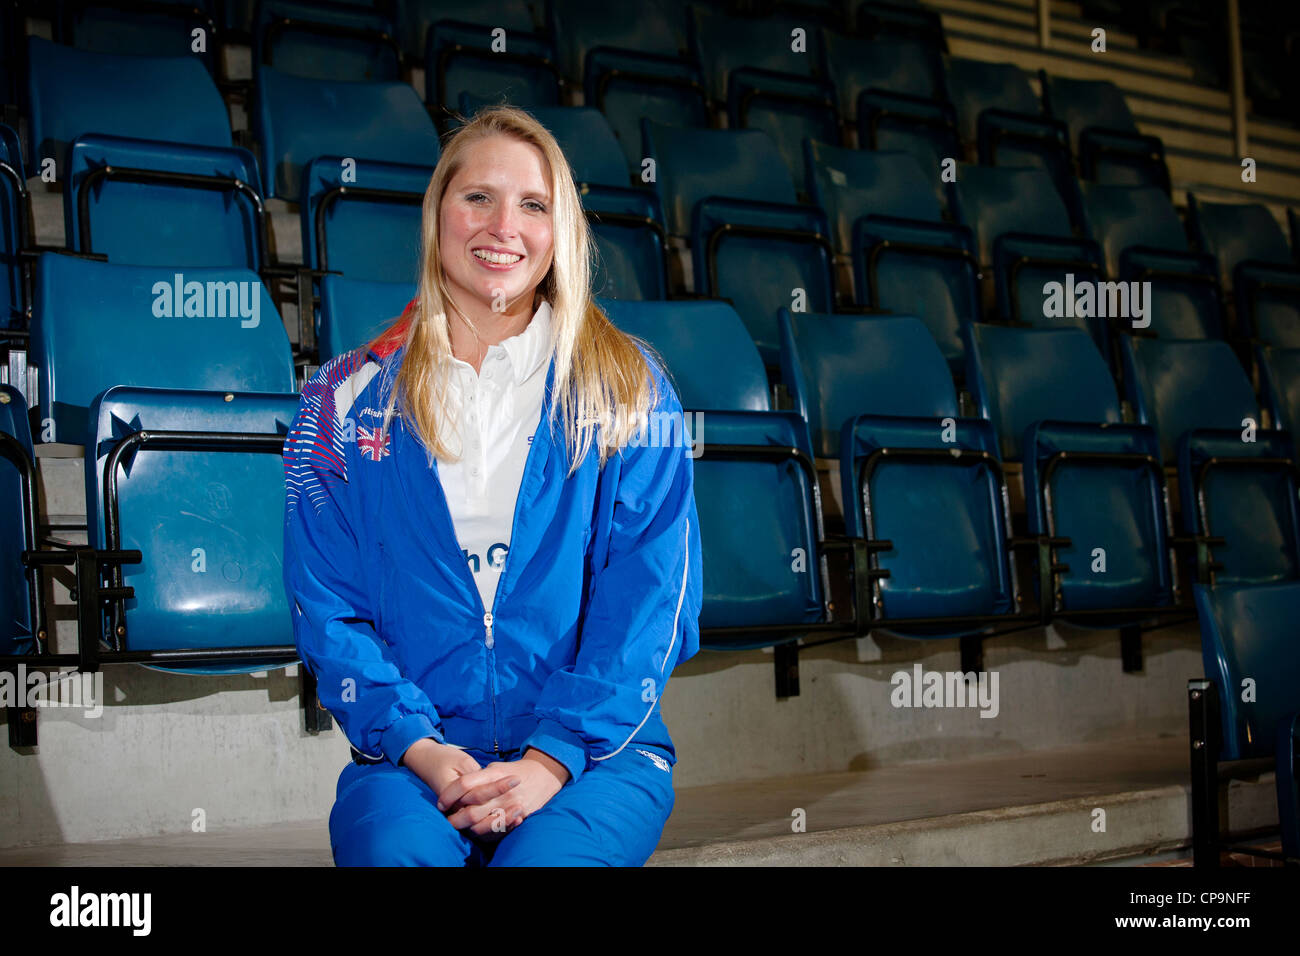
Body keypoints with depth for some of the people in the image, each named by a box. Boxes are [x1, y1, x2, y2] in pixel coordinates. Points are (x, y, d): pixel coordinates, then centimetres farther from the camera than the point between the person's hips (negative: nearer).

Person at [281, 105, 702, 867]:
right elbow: (328, 606, 6)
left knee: (545, 855, -31)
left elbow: (650, 601, 1)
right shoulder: (349, 401, 9)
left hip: (593, 750, 0)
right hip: (414, 753, 0)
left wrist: (555, 756, -12)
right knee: (395, 848, -32)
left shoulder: (627, 388, 7)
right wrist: (418, 748, -11)